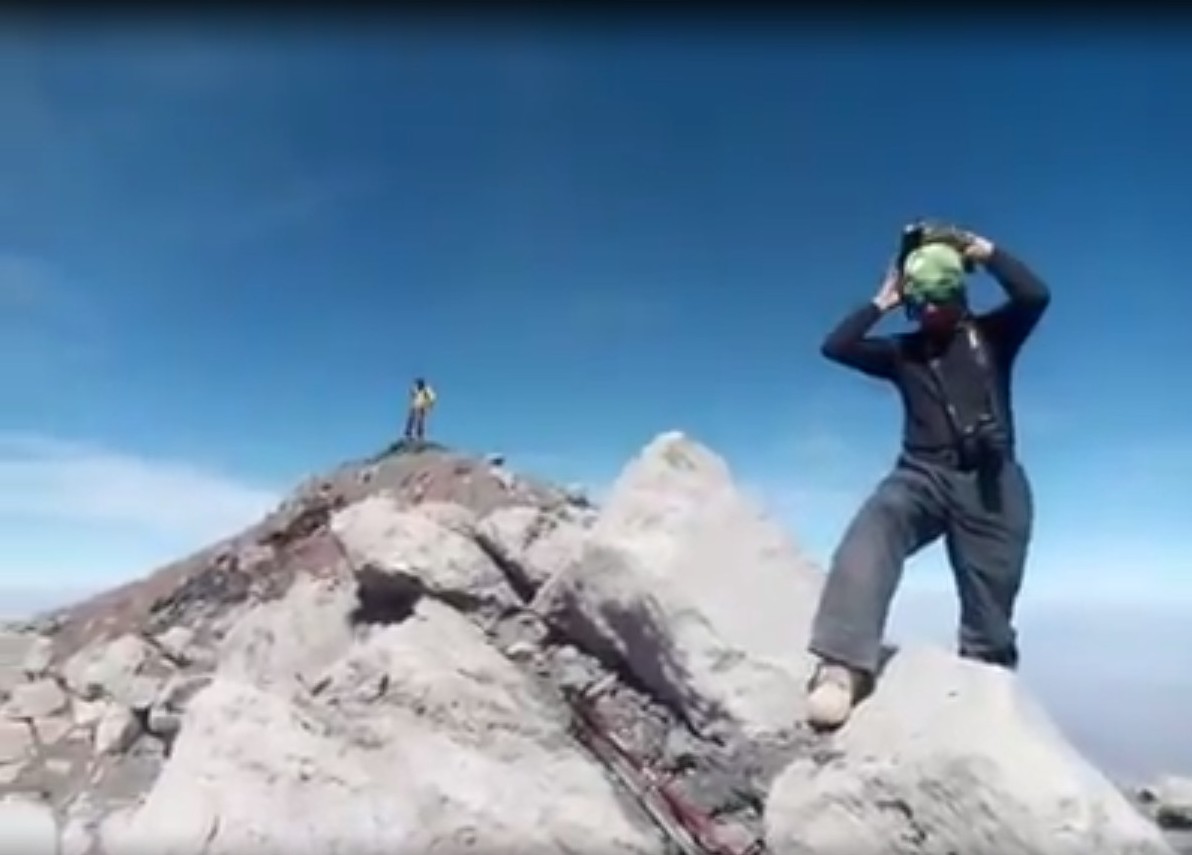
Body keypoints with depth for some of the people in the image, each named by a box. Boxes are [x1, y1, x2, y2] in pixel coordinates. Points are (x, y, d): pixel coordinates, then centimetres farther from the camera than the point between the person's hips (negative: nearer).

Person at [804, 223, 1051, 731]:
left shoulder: (991, 335, 13)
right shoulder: (902, 352, 18)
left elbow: (1035, 296, -5)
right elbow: (835, 347, 7)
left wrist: (986, 252, 4)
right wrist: (881, 302, 11)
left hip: (990, 482, 0)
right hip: (924, 474, 0)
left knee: (990, 618, 3)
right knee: (872, 533, -34)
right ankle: (841, 668, -47)